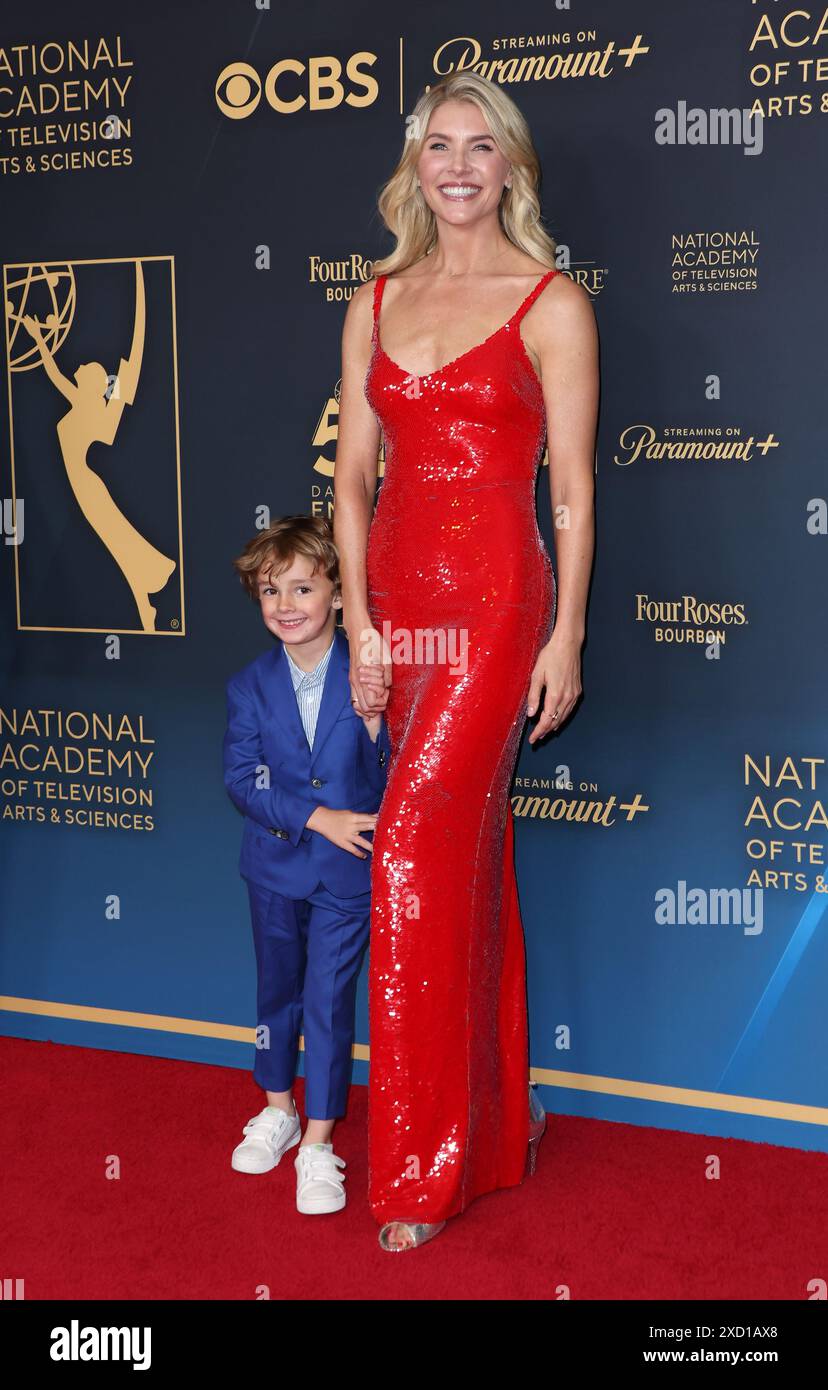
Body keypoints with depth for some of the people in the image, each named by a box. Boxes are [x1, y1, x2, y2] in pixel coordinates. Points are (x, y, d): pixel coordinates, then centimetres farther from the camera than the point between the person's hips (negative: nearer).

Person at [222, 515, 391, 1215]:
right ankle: (278, 1111, 39)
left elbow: (394, 779, -11)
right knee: (277, 990, 18)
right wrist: (319, 818, -20)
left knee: (329, 999, 1)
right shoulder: (249, 686, -3)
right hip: (277, 867, 3)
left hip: (348, 872, -3)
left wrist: (375, 724, -29)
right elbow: (242, 779, -9)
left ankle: (318, 1145, 13)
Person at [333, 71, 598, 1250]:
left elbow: (572, 488, -3)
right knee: (472, 854, 12)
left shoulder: (552, 303, -1)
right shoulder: (375, 304, 12)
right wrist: (360, 621, 1)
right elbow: (352, 476, 10)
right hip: (397, 593, 5)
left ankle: (421, 1171, 2)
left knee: (416, 851, -11)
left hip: (494, 598, -5)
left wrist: (566, 636, -7)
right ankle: (500, 1119, 25)